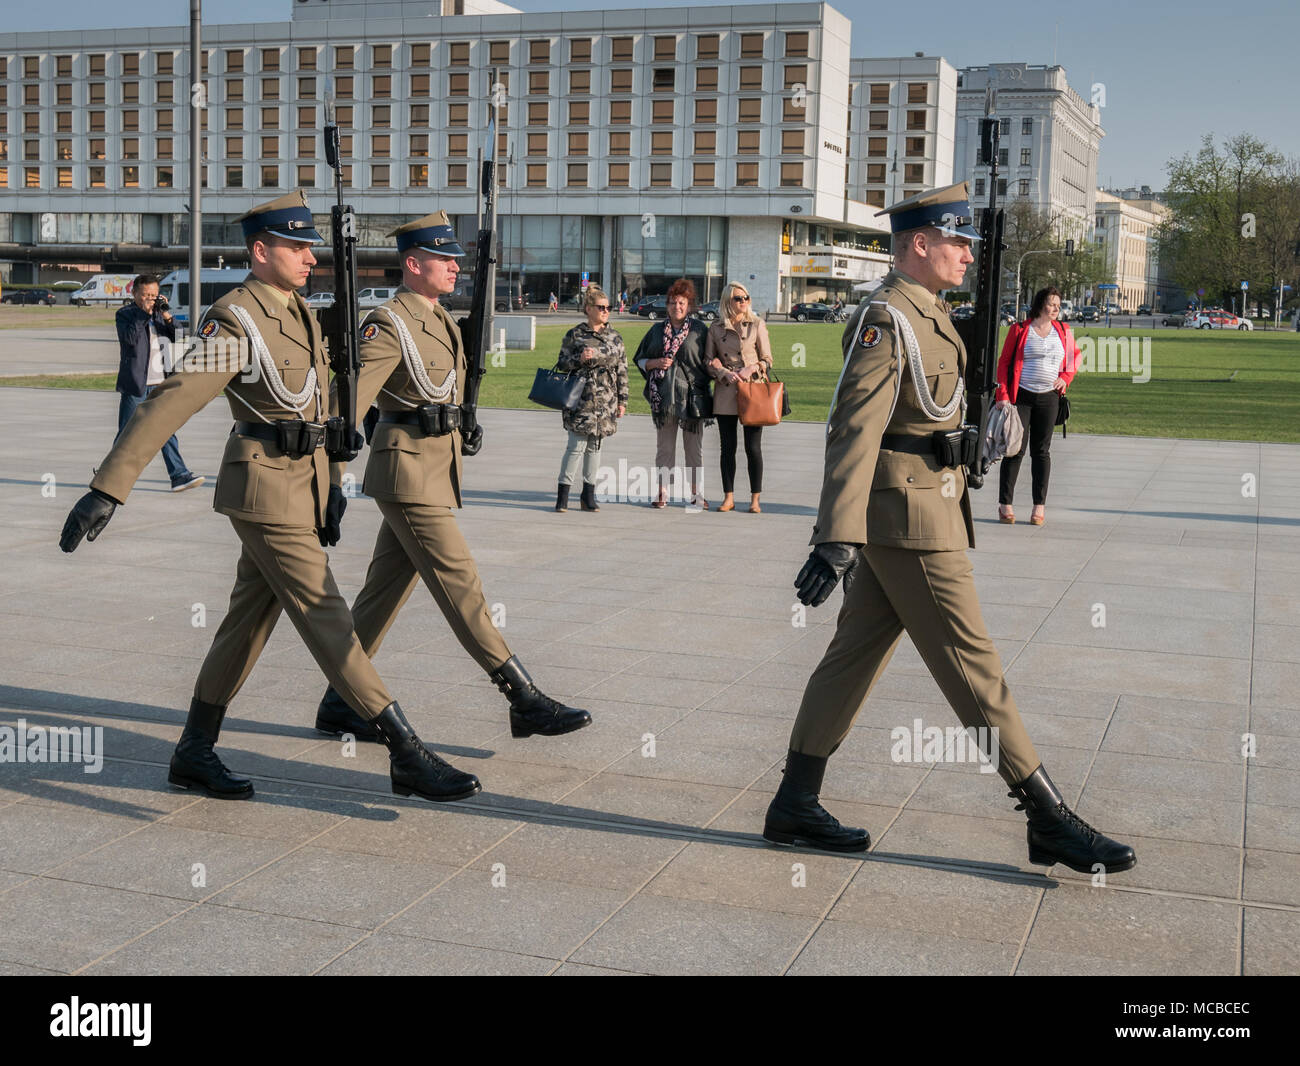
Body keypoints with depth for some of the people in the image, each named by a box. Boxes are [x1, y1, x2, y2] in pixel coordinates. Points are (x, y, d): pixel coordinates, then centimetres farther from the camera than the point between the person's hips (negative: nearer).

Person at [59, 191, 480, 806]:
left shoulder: (298, 312, 13)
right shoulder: (235, 321, -15)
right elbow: (170, 402, -22)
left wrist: (328, 487, 22)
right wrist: (107, 489, -27)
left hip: (305, 481, 9)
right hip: (265, 489, -9)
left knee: (250, 617, 14)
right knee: (326, 620, -6)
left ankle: (194, 754, 25)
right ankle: (408, 757, -4)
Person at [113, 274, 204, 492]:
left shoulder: (159, 314, 14)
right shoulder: (125, 314, -1)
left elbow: (177, 338, 6)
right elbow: (130, 337, -19)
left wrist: (167, 316, -7)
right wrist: (144, 312, -17)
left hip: (159, 385, 4)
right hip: (135, 385, -4)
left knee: (166, 431, 1)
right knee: (127, 433, 2)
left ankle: (179, 475, -2)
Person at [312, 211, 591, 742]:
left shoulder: (442, 321, 17)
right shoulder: (389, 323, -11)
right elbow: (351, 400, -19)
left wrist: (465, 425, 11)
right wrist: (332, 477, -24)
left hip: (437, 472, 9)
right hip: (408, 472, -9)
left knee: (384, 590, 12)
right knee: (460, 585, -8)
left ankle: (339, 704, 20)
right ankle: (526, 702, -7)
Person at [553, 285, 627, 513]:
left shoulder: (615, 337, 10)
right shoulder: (574, 335, 0)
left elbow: (622, 371, 12)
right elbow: (562, 364, 4)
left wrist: (622, 400, 8)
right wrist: (579, 359, -15)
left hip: (606, 403, 4)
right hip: (580, 400, -3)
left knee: (595, 446, 9)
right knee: (577, 445, -8)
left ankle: (589, 494, 16)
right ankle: (563, 493, 0)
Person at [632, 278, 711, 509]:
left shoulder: (699, 329, 5)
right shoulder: (657, 330, 11)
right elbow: (640, 360, 14)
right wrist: (656, 363, -4)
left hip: (692, 395, -2)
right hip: (663, 395, 2)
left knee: (694, 448, 3)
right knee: (664, 447, 7)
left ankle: (695, 492, 12)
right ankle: (661, 491, 13)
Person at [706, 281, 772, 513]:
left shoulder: (757, 324, 3)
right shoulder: (716, 328, 6)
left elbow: (767, 359, 5)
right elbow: (709, 359, 9)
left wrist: (751, 369, -13)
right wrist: (725, 373, -9)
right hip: (725, 392, 2)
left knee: (753, 447, -3)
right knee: (727, 446, 4)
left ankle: (755, 499, 5)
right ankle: (729, 497, 13)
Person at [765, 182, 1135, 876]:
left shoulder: (923, 316, 16)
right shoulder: (884, 318, -16)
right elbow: (855, 429, -25)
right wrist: (837, 539, -32)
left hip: (904, 517, 10)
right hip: (910, 517, -10)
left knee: (855, 654, 11)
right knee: (972, 665, -4)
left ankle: (795, 805, 17)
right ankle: (1049, 821, 5)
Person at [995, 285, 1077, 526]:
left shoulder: (1063, 331, 9)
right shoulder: (1020, 330, -1)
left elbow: (1073, 357, 22)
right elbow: (1004, 362, 0)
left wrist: (1065, 378, 4)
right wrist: (1003, 395, -8)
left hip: (1049, 398, 3)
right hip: (1020, 396, -3)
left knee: (1041, 451, 6)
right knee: (1016, 449, -4)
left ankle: (1039, 505, 10)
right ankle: (1005, 504, 3)